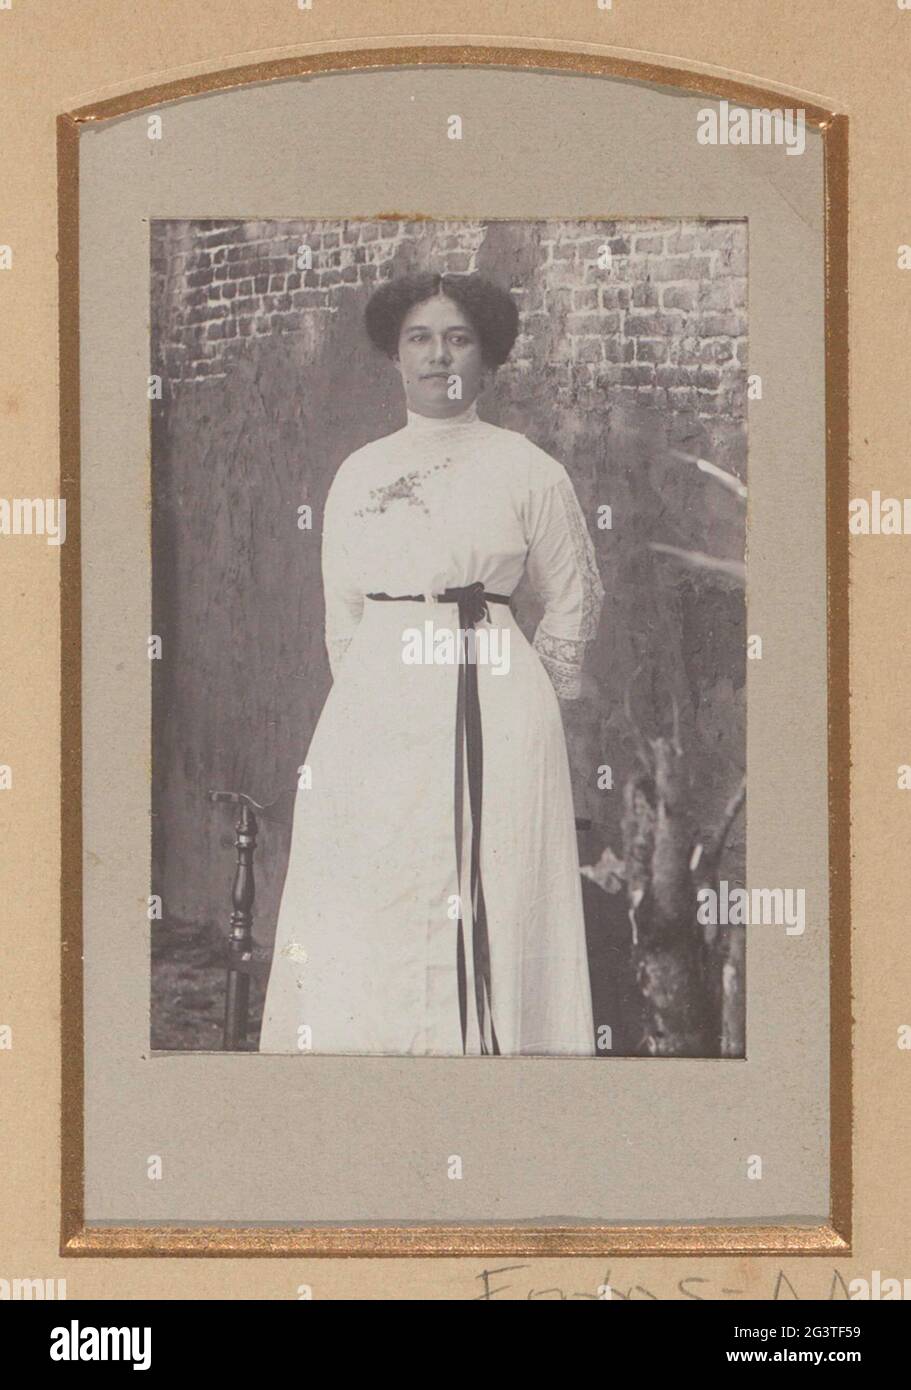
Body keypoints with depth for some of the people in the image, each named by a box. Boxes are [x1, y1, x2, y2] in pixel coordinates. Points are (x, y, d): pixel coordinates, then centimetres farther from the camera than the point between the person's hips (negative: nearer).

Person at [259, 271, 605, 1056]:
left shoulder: (528, 471, 3)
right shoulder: (359, 474, 12)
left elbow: (577, 600, 11)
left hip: (494, 720, -3)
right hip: (373, 718, 3)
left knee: (487, 913, -6)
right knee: (363, 917, 0)